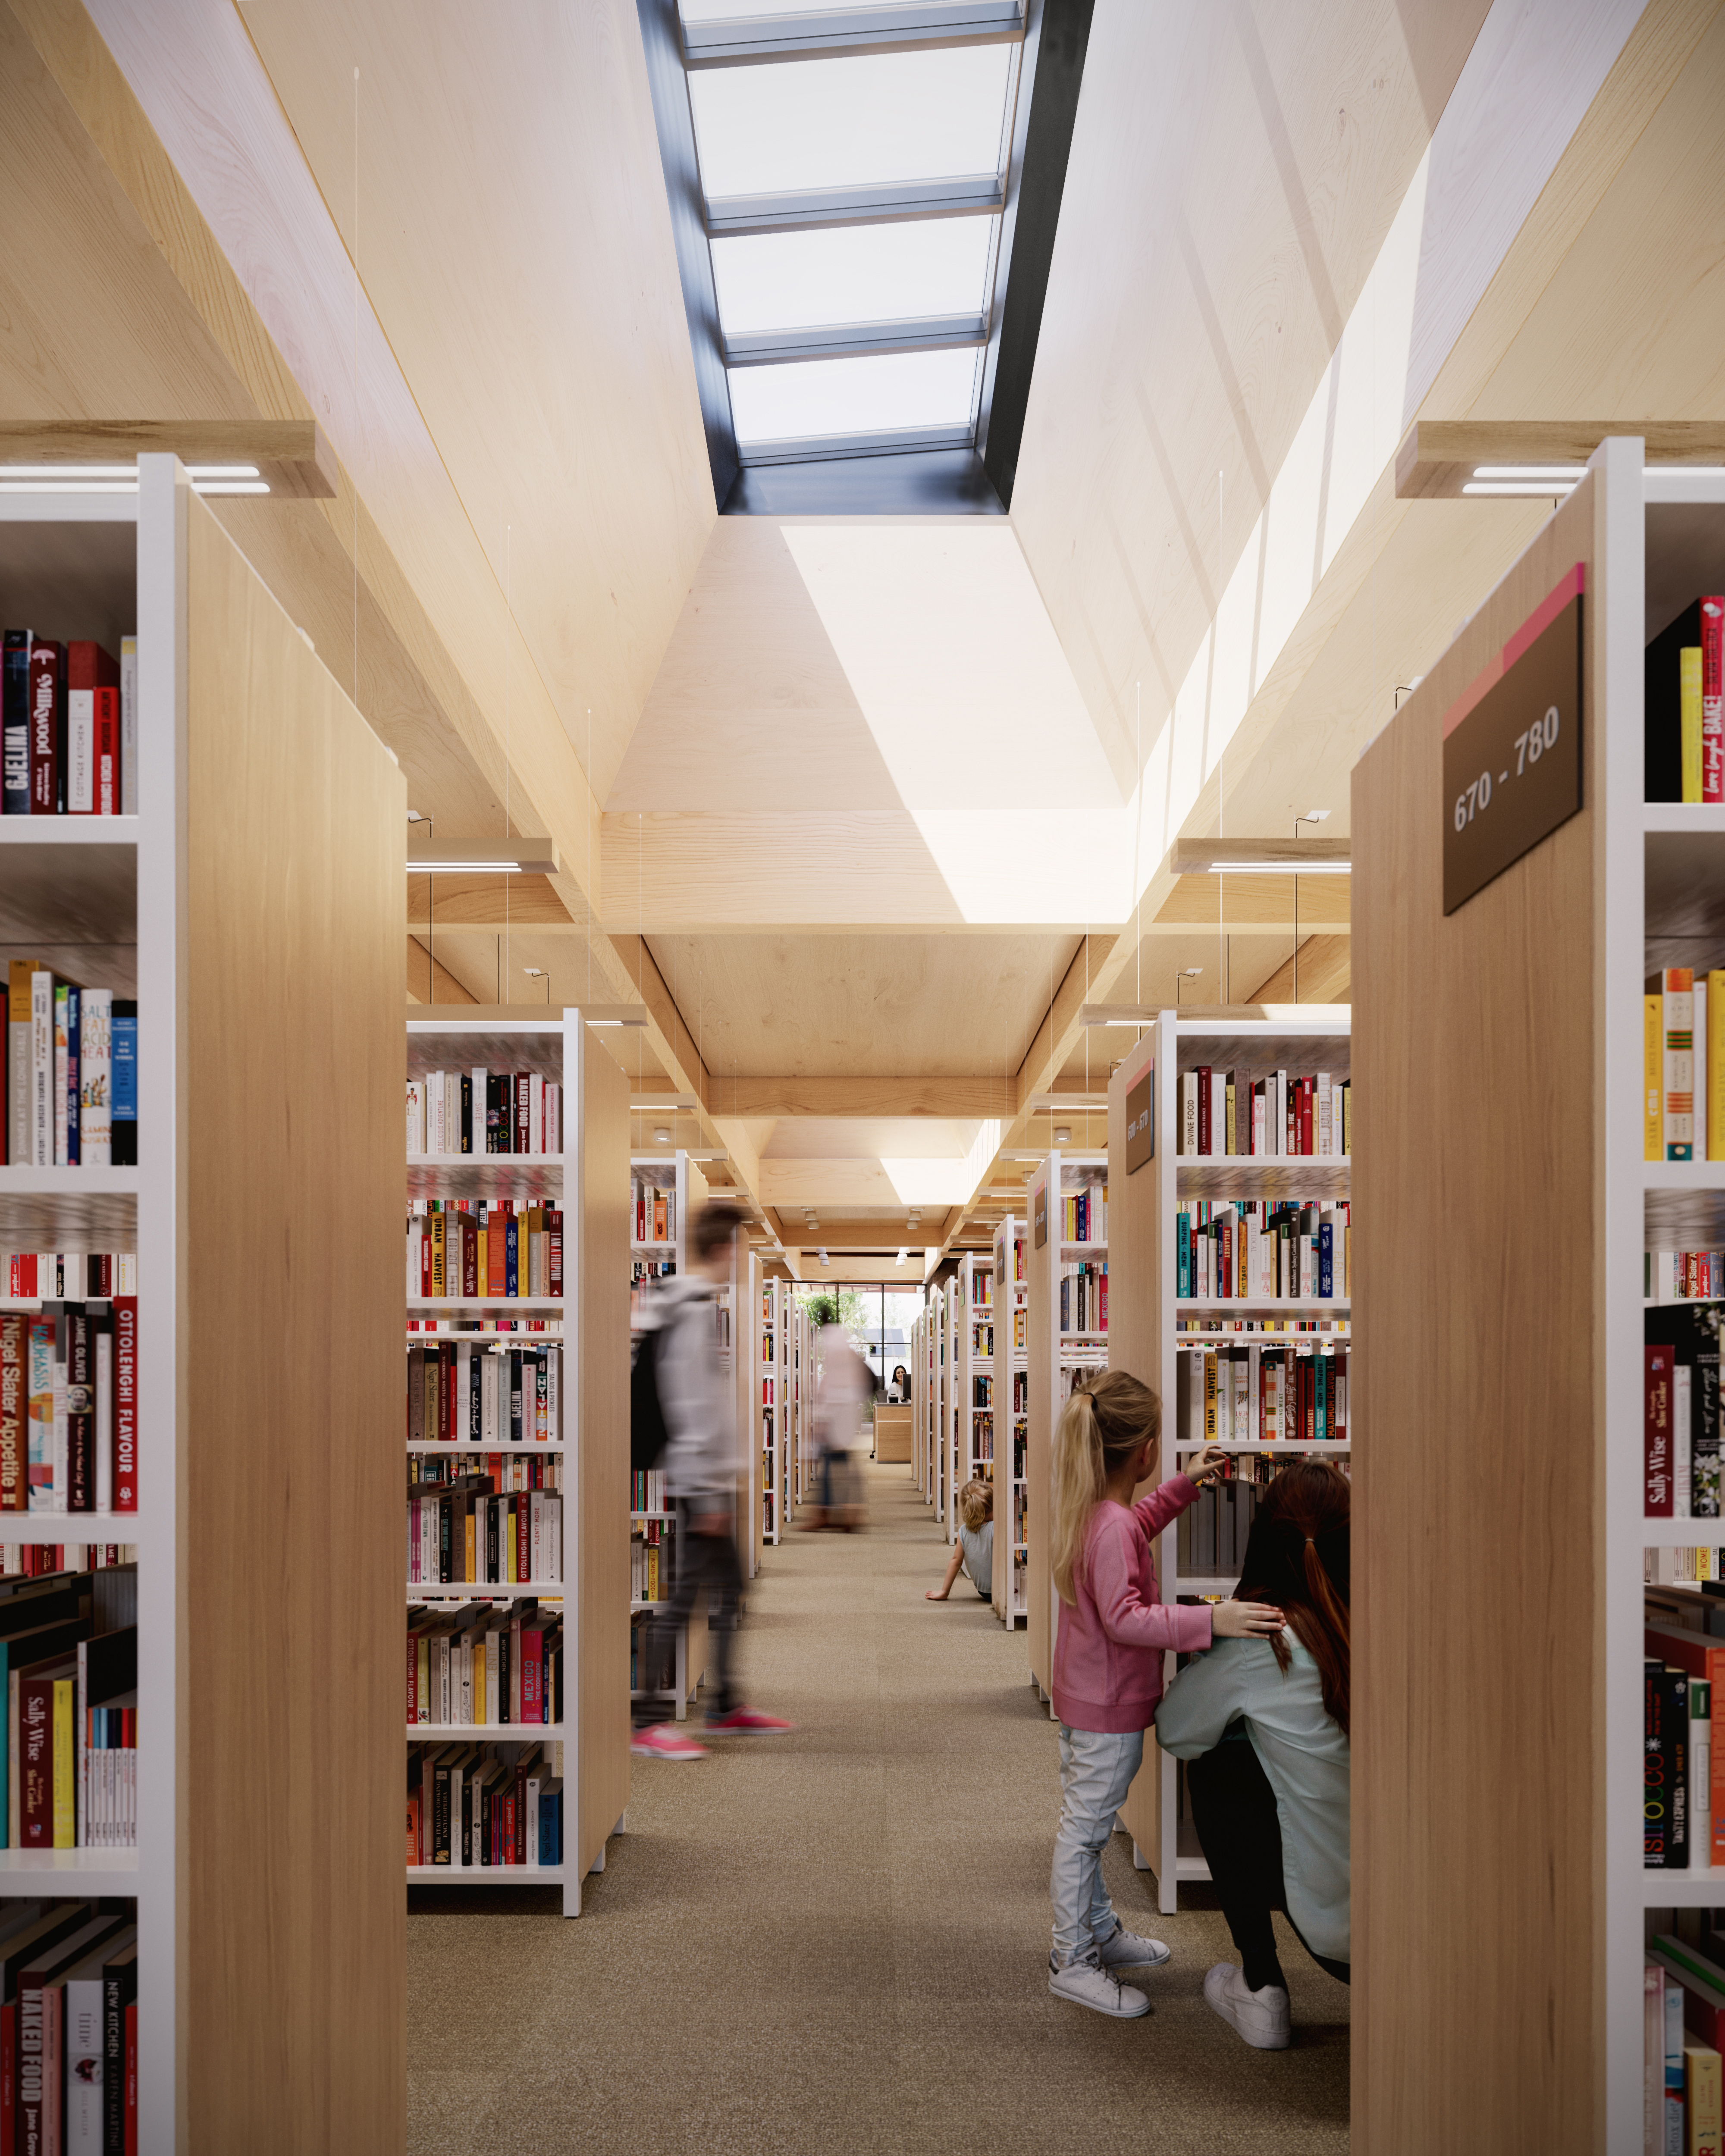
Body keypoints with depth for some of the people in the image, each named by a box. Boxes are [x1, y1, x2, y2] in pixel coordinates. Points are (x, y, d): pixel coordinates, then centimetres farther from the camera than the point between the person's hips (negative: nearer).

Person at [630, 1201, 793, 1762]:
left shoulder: (703, 1306, 15)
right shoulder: (694, 1310, -15)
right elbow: (694, 1410, -19)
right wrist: (708, 1491, -19)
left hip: (711, 1479, 10)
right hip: (699, 1479, -10)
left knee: (729, 1589, 15)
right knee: (683, 1593, -7)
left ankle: (725, 1706, 24)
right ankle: (644, 1721, -3)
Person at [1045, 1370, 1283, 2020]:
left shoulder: (1093, 1511, 5)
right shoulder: (1112, 1528, -27)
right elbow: (1124, 1618, -32)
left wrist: (1187, 1482, 27)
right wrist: (1210, 1620, -36)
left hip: (1085, 1697, 11)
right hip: (1110, 1705, -11)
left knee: (1084, 1824, 21)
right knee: (1086, 1828, 1)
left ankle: (1099, 1931, 37)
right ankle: (1074, 1963, 12)